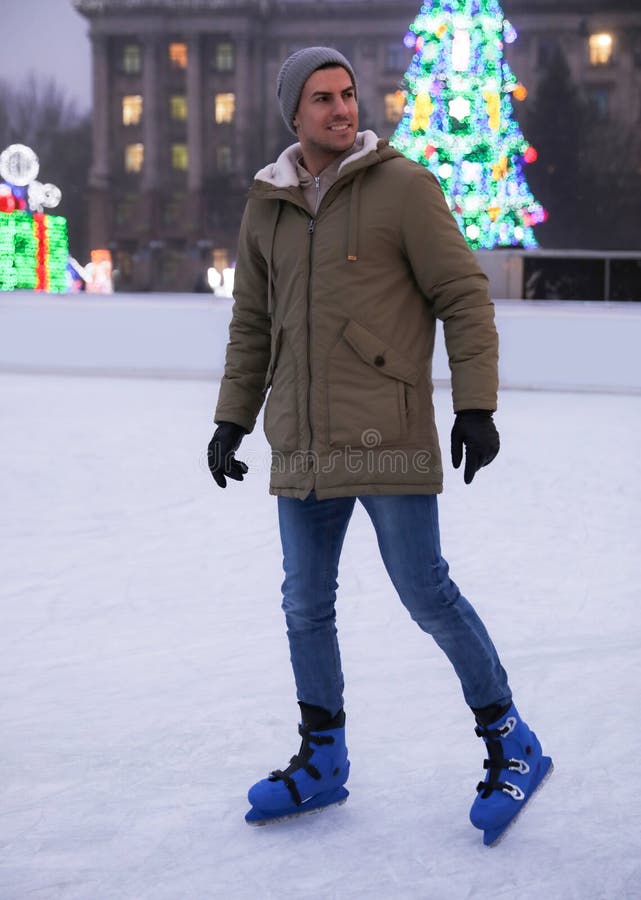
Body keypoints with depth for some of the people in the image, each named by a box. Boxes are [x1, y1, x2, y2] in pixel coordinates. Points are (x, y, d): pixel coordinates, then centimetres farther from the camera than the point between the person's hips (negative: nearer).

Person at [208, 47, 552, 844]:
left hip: (389, 439, -5)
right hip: (302, 445, 5)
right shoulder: (266, 206, 11)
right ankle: (322, 763, 25)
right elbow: (252, 323, 19)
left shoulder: (403, 185, -4)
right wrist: (231, 420, 17)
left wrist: (475, 406, -11)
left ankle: (510, 746, 15)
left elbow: (464, 297, -5)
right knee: (306, 604, 10)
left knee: (426, 594, -3)